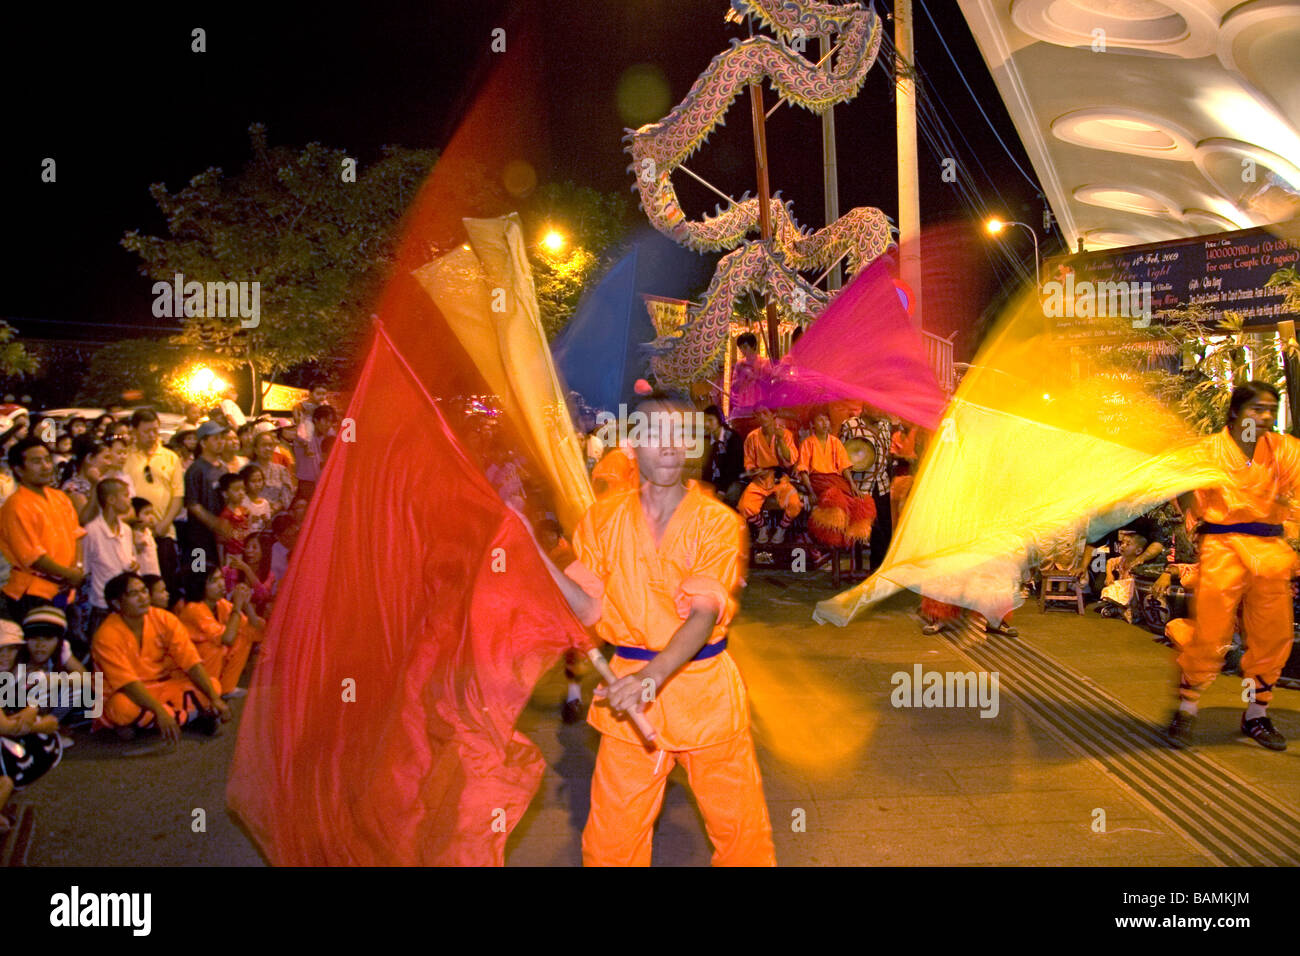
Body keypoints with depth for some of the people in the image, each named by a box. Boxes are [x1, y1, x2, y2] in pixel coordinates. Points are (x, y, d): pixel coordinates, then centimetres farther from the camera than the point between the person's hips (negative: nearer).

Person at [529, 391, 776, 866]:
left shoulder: (717, 521, -5)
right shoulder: (602, 519, 3)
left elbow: (703, 613, -17)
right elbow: (589, 609, -3)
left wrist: (654, 674, -34)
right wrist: (537, 552, -15)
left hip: (704, 691, -1)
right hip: (629, 689, 2)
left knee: (739, 825, 6)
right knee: (613, 834, 4)